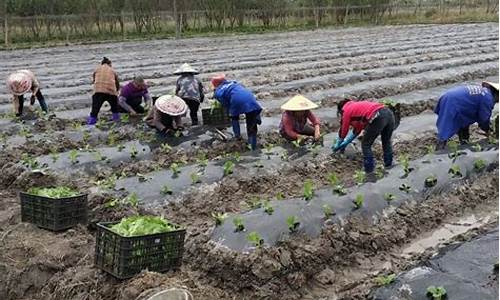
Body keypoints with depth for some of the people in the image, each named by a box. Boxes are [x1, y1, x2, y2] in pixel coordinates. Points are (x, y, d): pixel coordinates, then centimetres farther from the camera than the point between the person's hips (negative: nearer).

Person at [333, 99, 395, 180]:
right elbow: (357, 129, 48)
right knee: (387, 141, 30)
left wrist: (337, 145, 45)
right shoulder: (357, 106, 39)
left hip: (377, 118, -7)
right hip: (389, 113, 7)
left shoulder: (346, 111, 18)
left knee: (366, 145, 10)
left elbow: (343, 131, 28)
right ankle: (388, 165, 39)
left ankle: (370, 173, 9)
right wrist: (346, 143, 57)